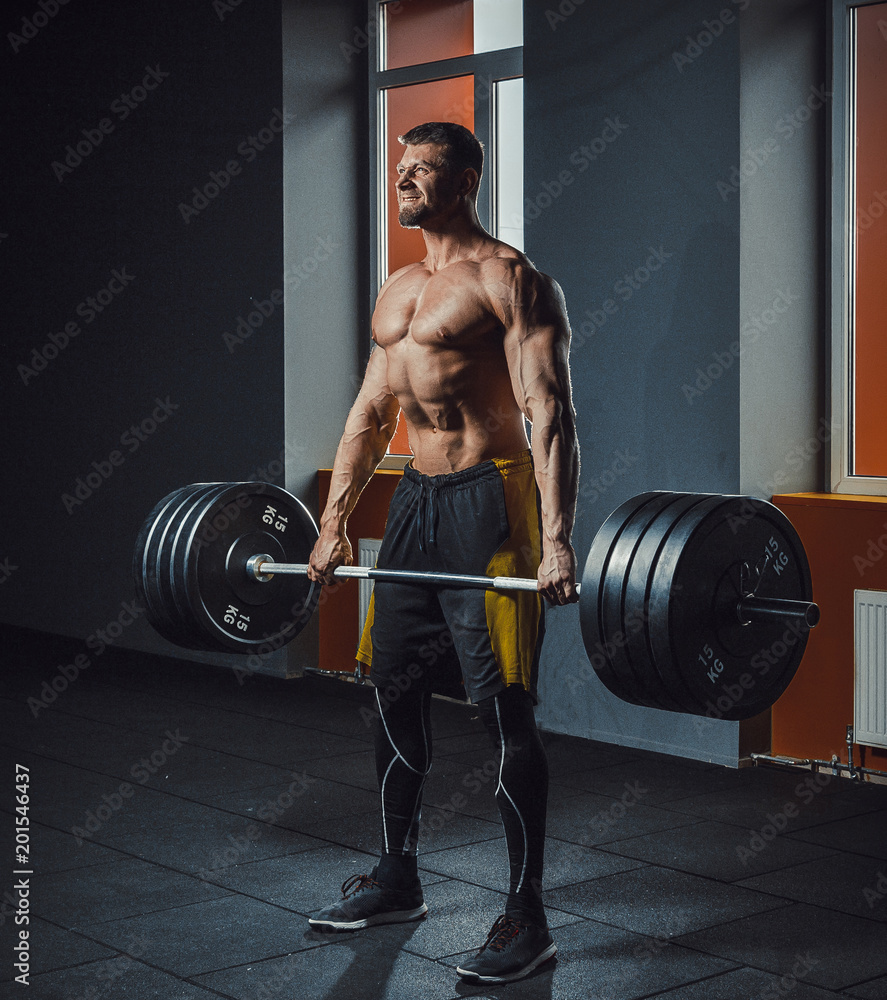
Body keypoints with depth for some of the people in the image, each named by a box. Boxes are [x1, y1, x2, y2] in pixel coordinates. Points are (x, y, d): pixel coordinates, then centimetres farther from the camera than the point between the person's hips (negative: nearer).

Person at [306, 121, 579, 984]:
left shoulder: (510, 280, -9)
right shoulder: (396, 290, 16)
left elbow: (550, 414, -16)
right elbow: (368, 412, 20)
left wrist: (555, 541, -25)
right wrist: (333, 524, 18)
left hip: (489, 501, -8)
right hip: (414, 501, 8)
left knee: (504, 711, -6)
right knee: (394, 694, 13)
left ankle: (527, 918, 3)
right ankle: (396, 880, 28)